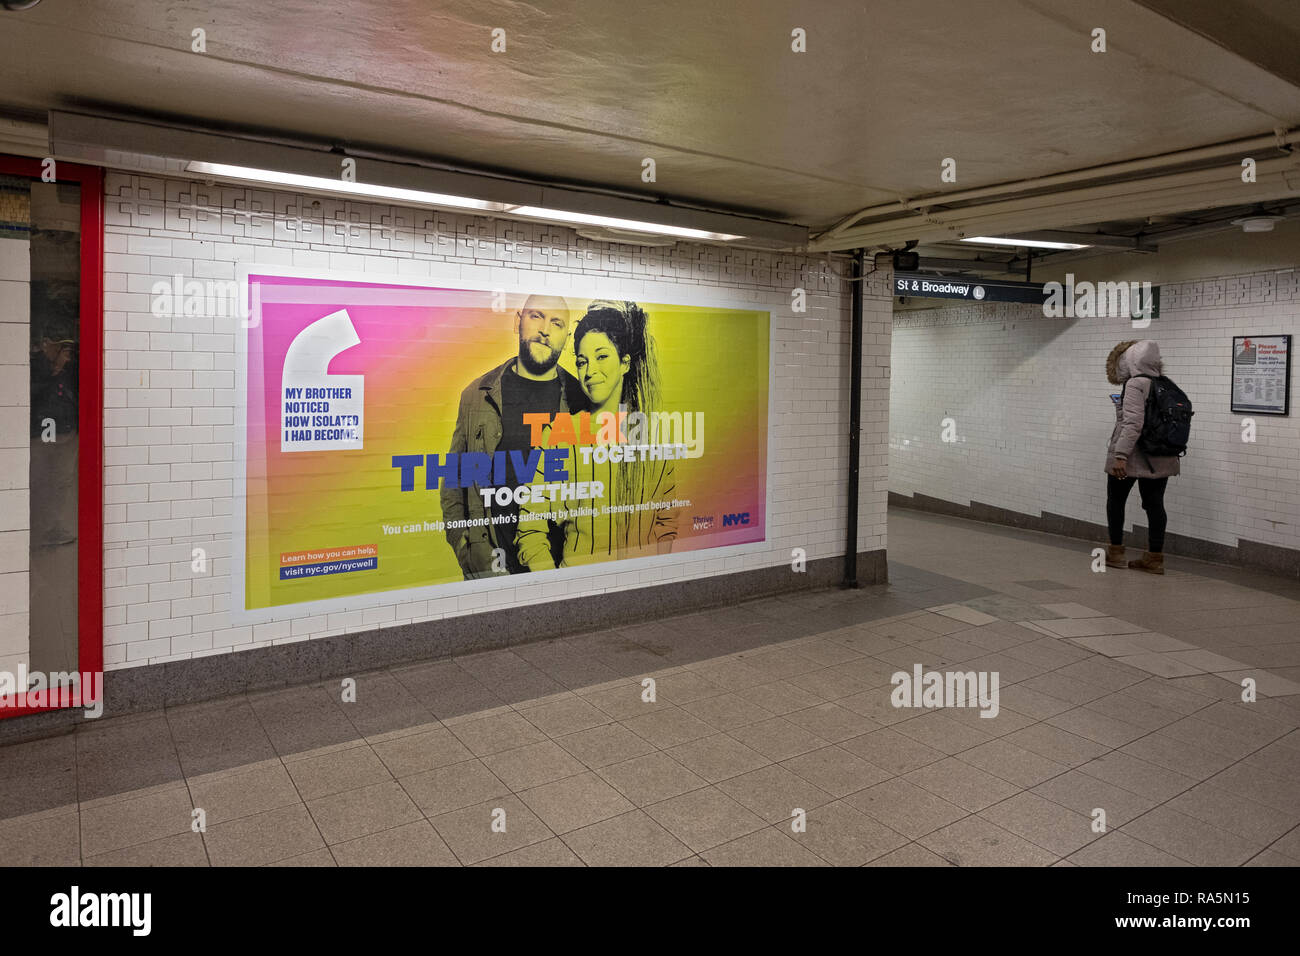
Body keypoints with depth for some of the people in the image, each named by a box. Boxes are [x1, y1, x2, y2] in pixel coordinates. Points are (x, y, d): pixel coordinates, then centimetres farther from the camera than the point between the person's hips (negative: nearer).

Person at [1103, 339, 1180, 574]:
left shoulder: (1135, 384, -15)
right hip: (1160, 459, 7)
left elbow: (1133, 424, -23)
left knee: (1115, 499, 10)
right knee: (1155, 504, 8)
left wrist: (1120, 454, -24)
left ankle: (1116, 552, 15)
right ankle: (1155, 558, 11)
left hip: (1131, 457, -6)